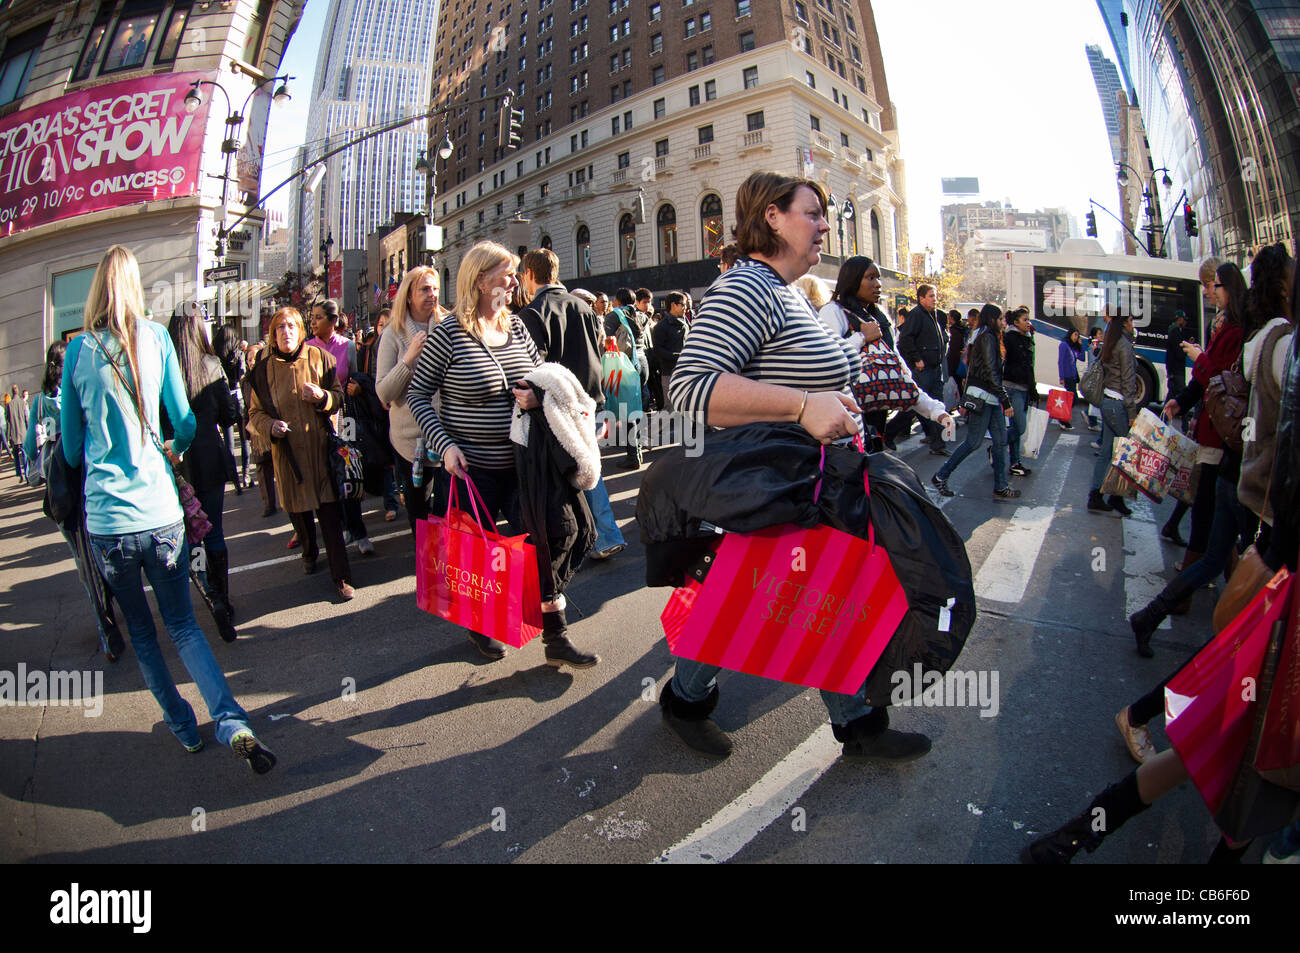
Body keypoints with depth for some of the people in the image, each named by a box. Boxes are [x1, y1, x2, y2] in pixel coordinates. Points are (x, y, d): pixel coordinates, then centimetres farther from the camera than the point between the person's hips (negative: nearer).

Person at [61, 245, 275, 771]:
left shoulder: (78, 351, -2)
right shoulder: (156, 338, -2)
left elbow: (71, 446, 7)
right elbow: (185, 421, 4)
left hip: (105, 518, 0)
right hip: (160, 512, 0)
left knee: (141, 632, 17)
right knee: (183, 625, 11)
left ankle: (183, 726, 26)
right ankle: (233, 724, -5)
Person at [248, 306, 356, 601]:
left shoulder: (319, 357, 3)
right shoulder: (264, 369, 7)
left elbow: (340, 397, 6)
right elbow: (255, 413, 12)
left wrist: (323, 397, -16)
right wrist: (270, 425, -9)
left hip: (320, 447, -2)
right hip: (286, 452, 2)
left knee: (329, 513, -7)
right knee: (298, 510, 12)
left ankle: (341, 576, -2)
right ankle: (309, 552, 41)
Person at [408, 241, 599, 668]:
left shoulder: (517, 327, 5)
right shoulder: (448, 334, -10)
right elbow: (418, 395, -4)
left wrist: (538, 396, -9)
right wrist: (445, 444, -16)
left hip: (520, 464, 4)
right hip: (472, 469, -4)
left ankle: (556, 639, 14)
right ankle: (481, 628, 36)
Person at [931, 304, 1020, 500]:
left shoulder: (981, 336, 17)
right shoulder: (988, 337, -12)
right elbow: (991, 373, -18)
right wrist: (1005, 399, -17)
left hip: (990, 398, 10)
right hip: (983, 397, -10)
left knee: (1000, 440, 7)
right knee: (974, 442, -6)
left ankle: (1001, 487, 10)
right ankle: (941, 476, 3)